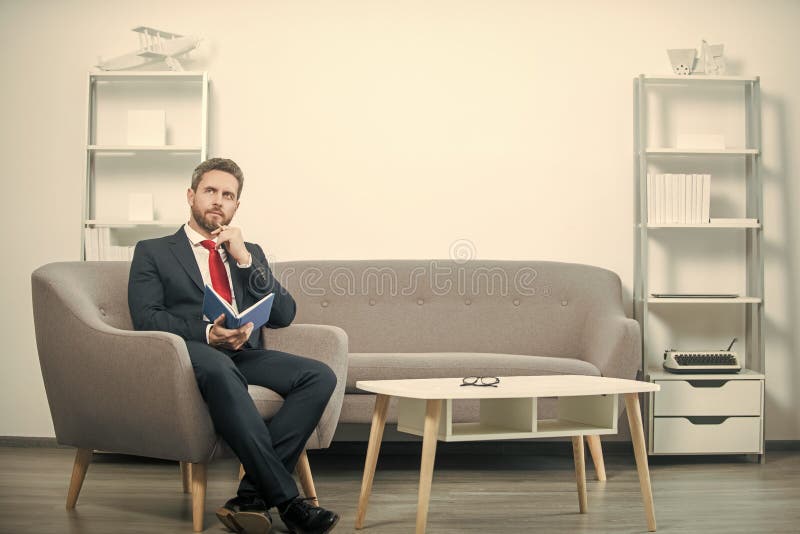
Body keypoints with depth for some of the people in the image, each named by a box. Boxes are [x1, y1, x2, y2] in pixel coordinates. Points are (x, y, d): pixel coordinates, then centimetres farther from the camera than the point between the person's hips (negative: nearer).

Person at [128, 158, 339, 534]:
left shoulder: (250, 253, 27)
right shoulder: (152, 252, 16)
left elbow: (283, 315, 14)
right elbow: (146, 318, 0)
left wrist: (244, 259, 3)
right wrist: (206, 334, -17)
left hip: (245, 355, 5)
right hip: (189, 353, -4)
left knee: (320, 376, -25)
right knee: (219, 368, -41)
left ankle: (252, 496, -31)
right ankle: (286, 499, -41)